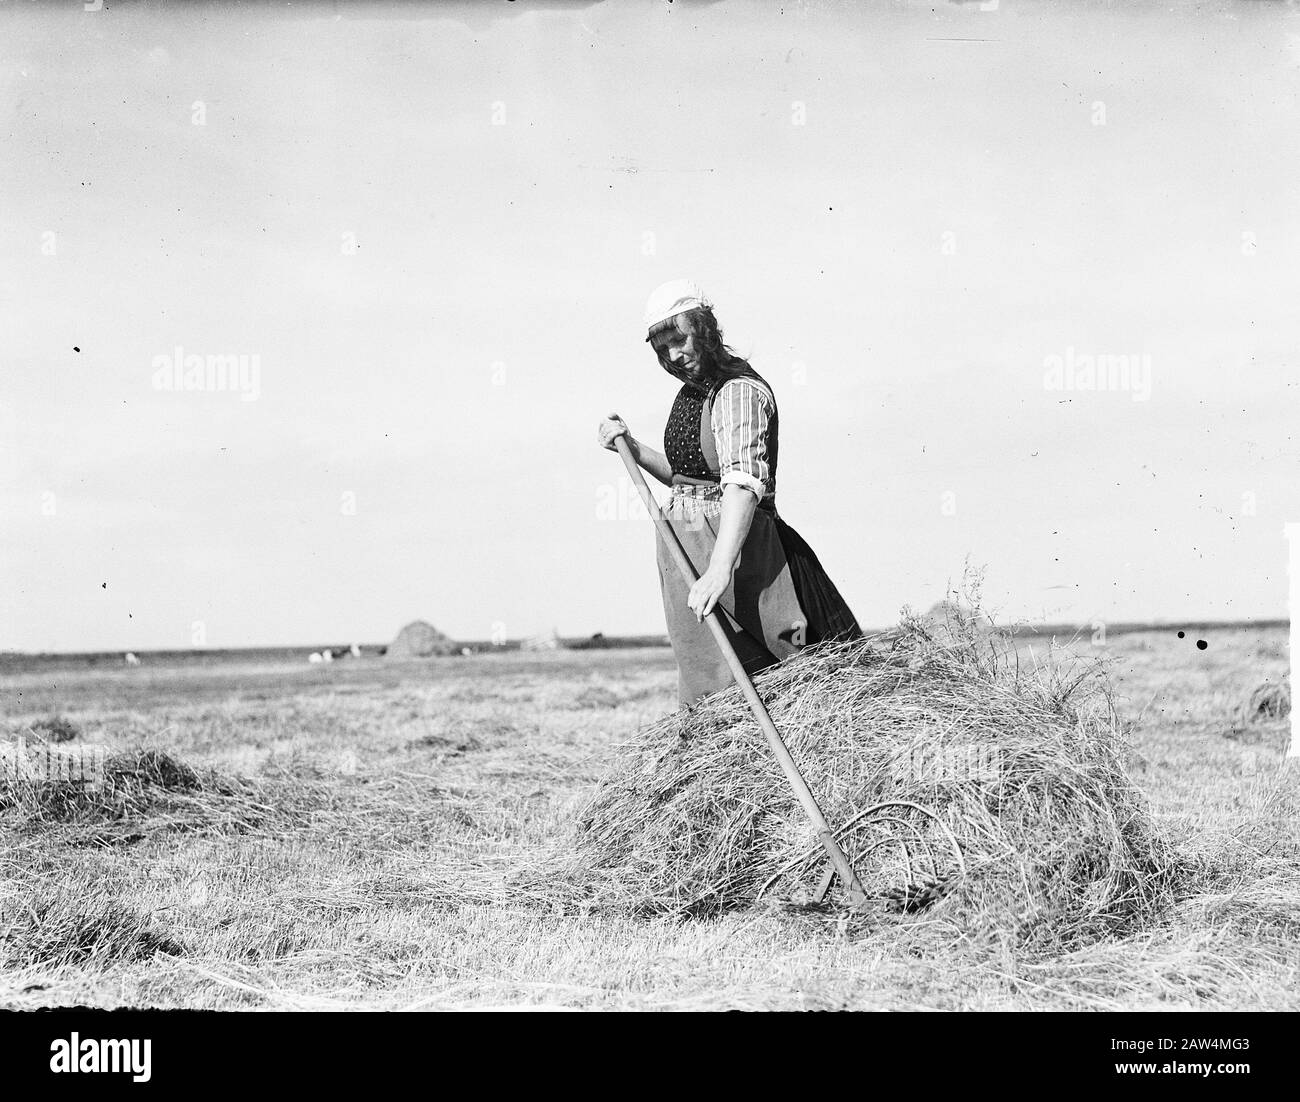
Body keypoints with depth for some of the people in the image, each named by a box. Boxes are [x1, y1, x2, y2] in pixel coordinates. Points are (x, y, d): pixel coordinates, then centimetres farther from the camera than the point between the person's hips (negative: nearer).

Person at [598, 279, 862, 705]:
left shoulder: (740, 392, -16)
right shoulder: (692, 390, 14)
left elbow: (743, 484, -29)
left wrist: (719, 569, -41)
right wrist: (632, 448, 9)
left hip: (731, 543, -9)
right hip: (685, 550, 9)